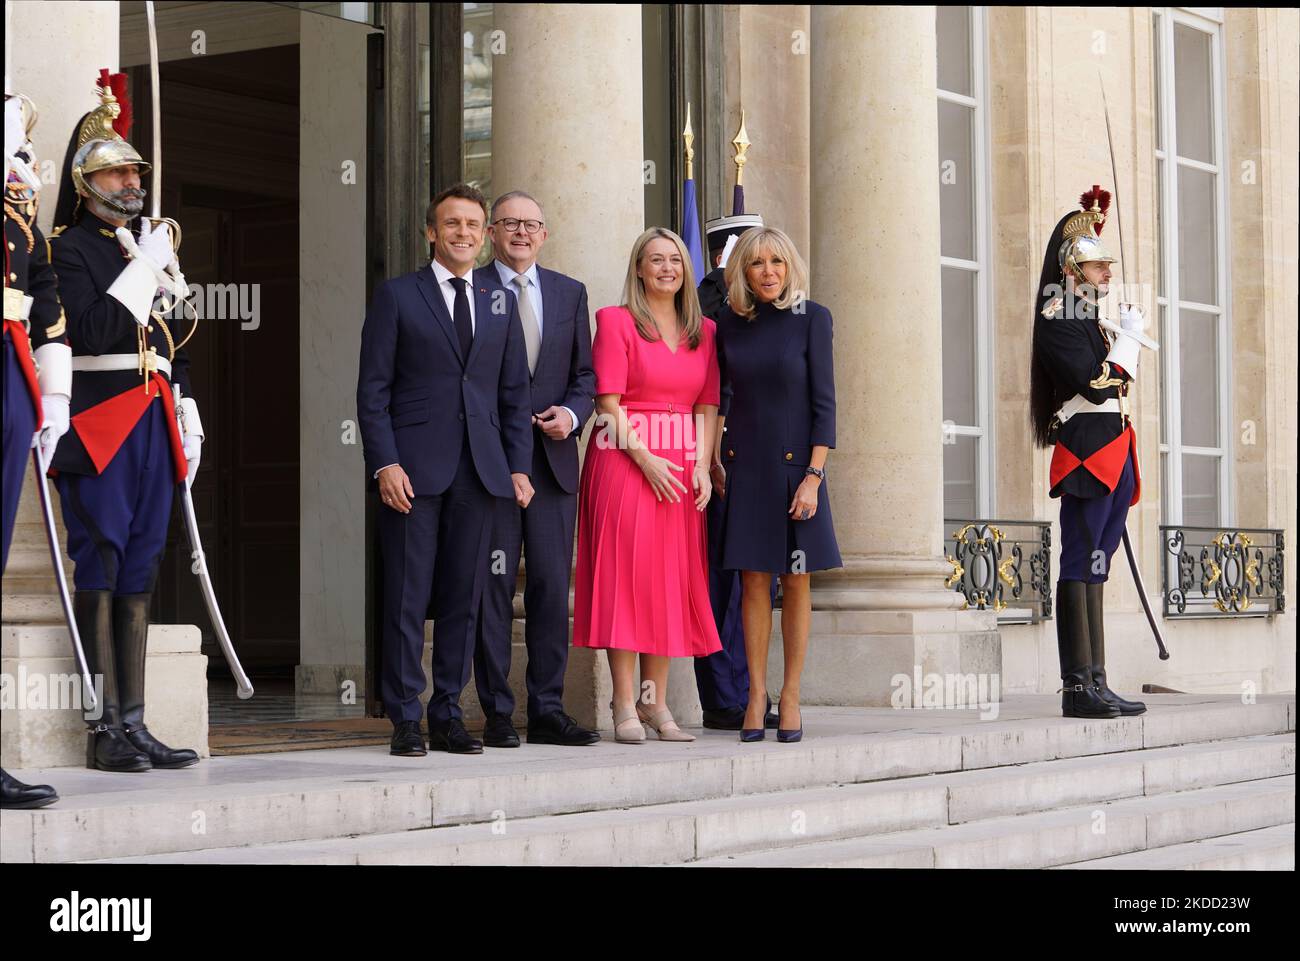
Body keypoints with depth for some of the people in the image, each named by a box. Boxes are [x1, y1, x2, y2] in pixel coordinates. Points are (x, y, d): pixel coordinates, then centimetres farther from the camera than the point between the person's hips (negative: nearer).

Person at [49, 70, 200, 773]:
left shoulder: (154, 244, 19)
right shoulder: (70, 247, -3)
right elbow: (90, 330, -17)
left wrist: (188, 421, 16)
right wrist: (145, 269, -14)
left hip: (152, 423, 7)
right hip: (98, 421, -7)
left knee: (140, 570, 7)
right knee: (100, 565, -5)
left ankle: (134, 724, 9)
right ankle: (105, 729, -3)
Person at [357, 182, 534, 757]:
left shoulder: (501, 304, 15)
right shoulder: (397, 296, 4)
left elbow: (515, 393, 15)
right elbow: (373, 389, 0)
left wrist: (519, 466, 6)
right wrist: (384, 462, -11)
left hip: (479, 469, 4)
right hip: (413, 467, -4)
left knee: (464, 596, 5)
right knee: (407, 597, -3)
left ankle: (448, 715, 12)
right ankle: (405, 720, 3)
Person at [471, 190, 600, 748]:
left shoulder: (569, 294, 15)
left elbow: (586, 374, 15)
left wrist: (571, 413, -4)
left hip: (553, 457, 3)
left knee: (552, 587, 3)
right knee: (492, 588, -2)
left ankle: (548, 710, 9)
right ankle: (497, 713, 4)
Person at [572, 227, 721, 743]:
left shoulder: (704, 331, 13)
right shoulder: (616, 322, 0)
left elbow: (708, 405, 8)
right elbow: (608, 401, -7)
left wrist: (702, 466, -5)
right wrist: (645, 458, -16)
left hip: (680, 468, 5)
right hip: (624, 462, -5)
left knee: (672, 579, 4)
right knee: (625, 573, -7)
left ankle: (656, 701, 9)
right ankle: (625, 705, -5)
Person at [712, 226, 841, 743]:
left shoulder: (812, 318, -4)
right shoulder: (729, 322, 4)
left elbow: (824, 403, -6)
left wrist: (813, 476, -12)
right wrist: (712, 460, 8)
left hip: (794, 463, -2)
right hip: (742, 464, 2)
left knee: (795, 582, 3)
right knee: (753, 581, 2)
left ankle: (790, 697, 9)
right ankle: (755, 696, 7)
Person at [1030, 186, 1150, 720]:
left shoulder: (1093, 325, 21)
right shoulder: (1058, 324, -7)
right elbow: (1096, 386, -18)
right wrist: (1129, 337, -8)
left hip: (1113, 461, 9)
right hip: (1087, 459, -9)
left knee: (1093, 569, 8)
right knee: (1081, 568, -10)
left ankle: (1094, 685, 8)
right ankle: (1078, 688, -10)